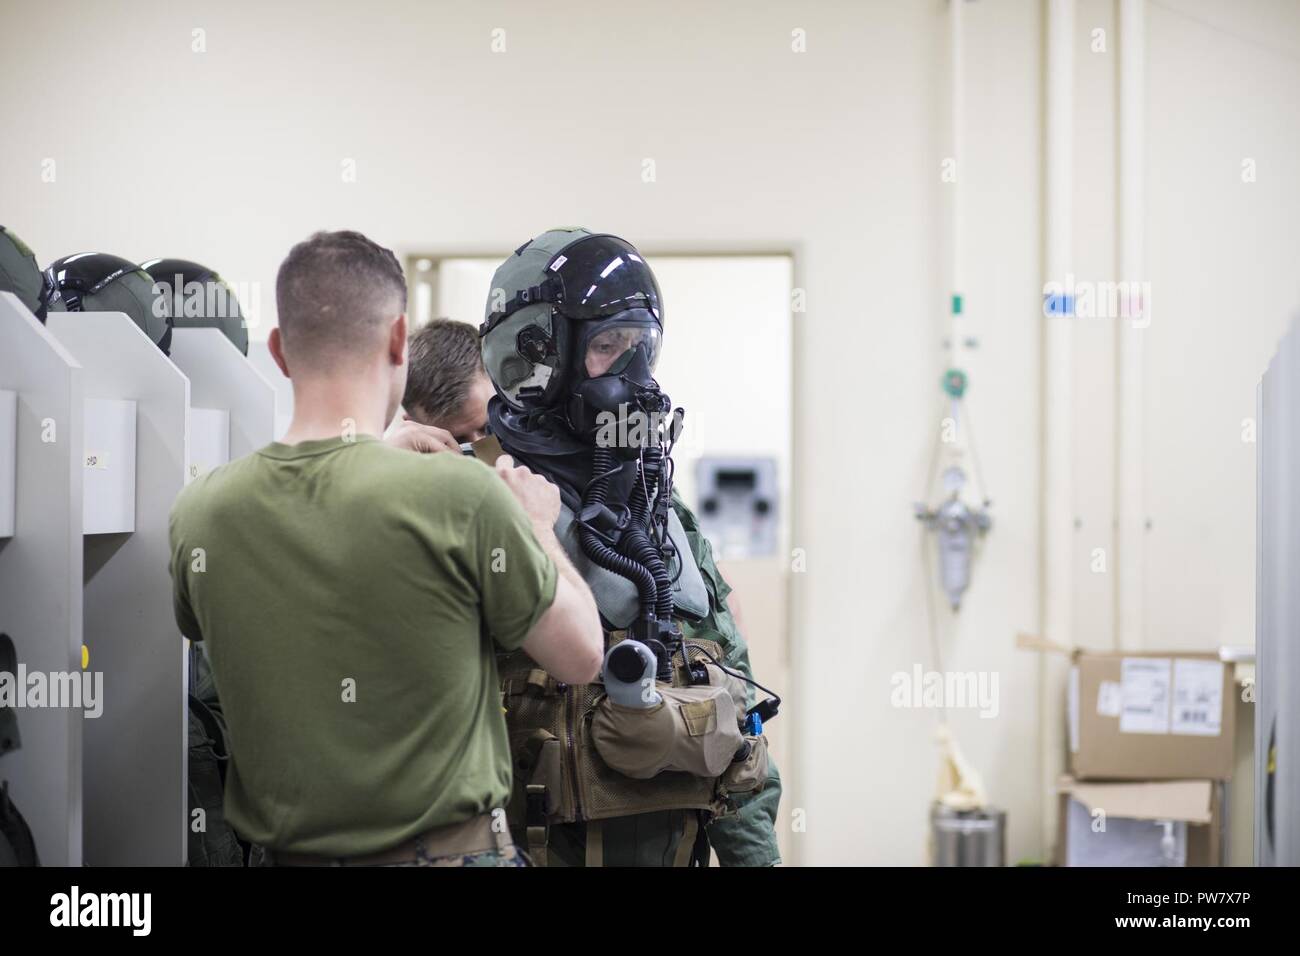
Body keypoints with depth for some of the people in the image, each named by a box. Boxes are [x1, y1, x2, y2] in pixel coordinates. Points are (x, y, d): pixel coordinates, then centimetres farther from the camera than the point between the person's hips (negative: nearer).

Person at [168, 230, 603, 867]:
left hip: (284, 849, 3)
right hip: (451, 846, -3)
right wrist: (538, 527, 12)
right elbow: (580, 657, -7)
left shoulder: (198, 512, -6)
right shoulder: (460, 493, -18)